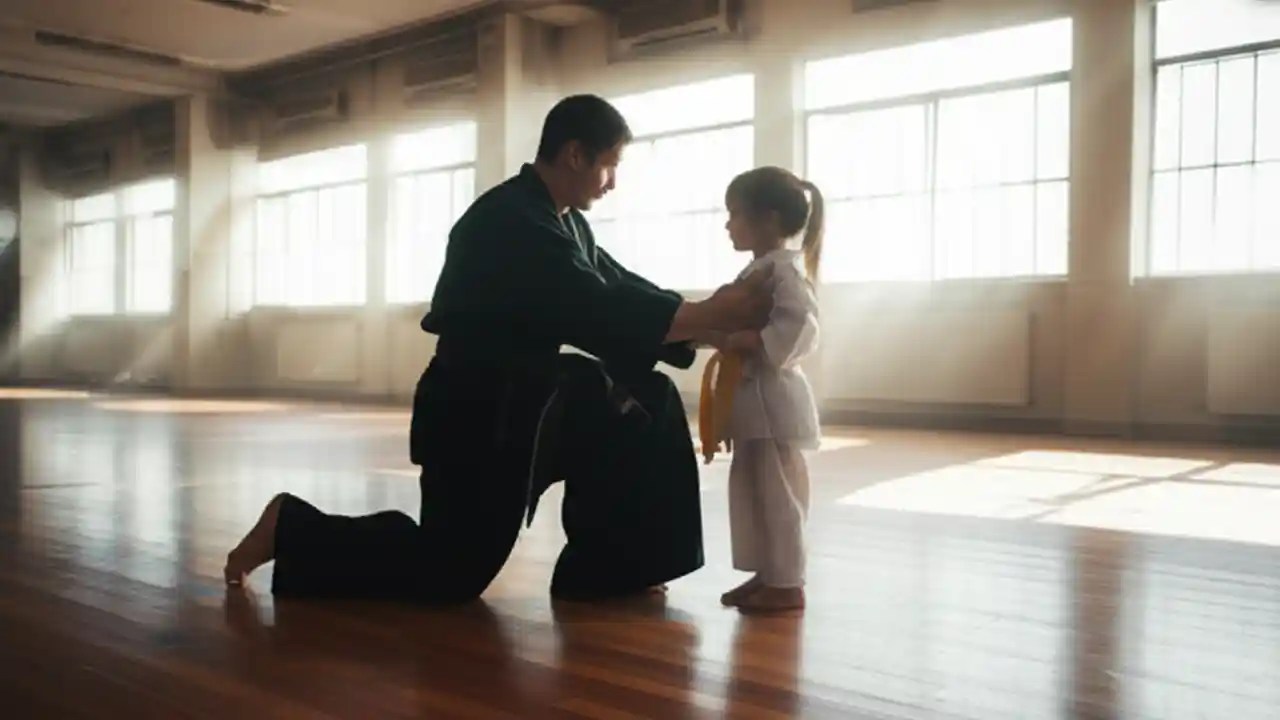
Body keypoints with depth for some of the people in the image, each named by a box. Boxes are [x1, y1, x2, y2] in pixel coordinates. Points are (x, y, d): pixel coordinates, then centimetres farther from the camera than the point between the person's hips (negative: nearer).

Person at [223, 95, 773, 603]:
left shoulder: (563, 221, 10)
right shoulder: (510, 222, -22)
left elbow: (621, 292, 10)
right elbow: (594, 316, -31)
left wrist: (704, 316, -4)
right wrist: (709, 315, -29)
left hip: (525, 393, 10)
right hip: (477, 412, -9)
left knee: (646, 405, 3)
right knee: (450, 576, -3)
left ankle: (602, 565, 9)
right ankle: (293, 528, 11)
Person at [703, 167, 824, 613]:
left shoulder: (784, 268, -15)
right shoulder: (759, 270, 17)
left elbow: (799, 328, -25)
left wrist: (744, 342, -25)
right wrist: (718, 334, 9)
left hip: (773, 399, -11)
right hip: (753, 399, 11)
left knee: (778, 493, -3)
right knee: (750, 491, 15)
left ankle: (787, 584, 6)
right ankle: (767, 575, 24)